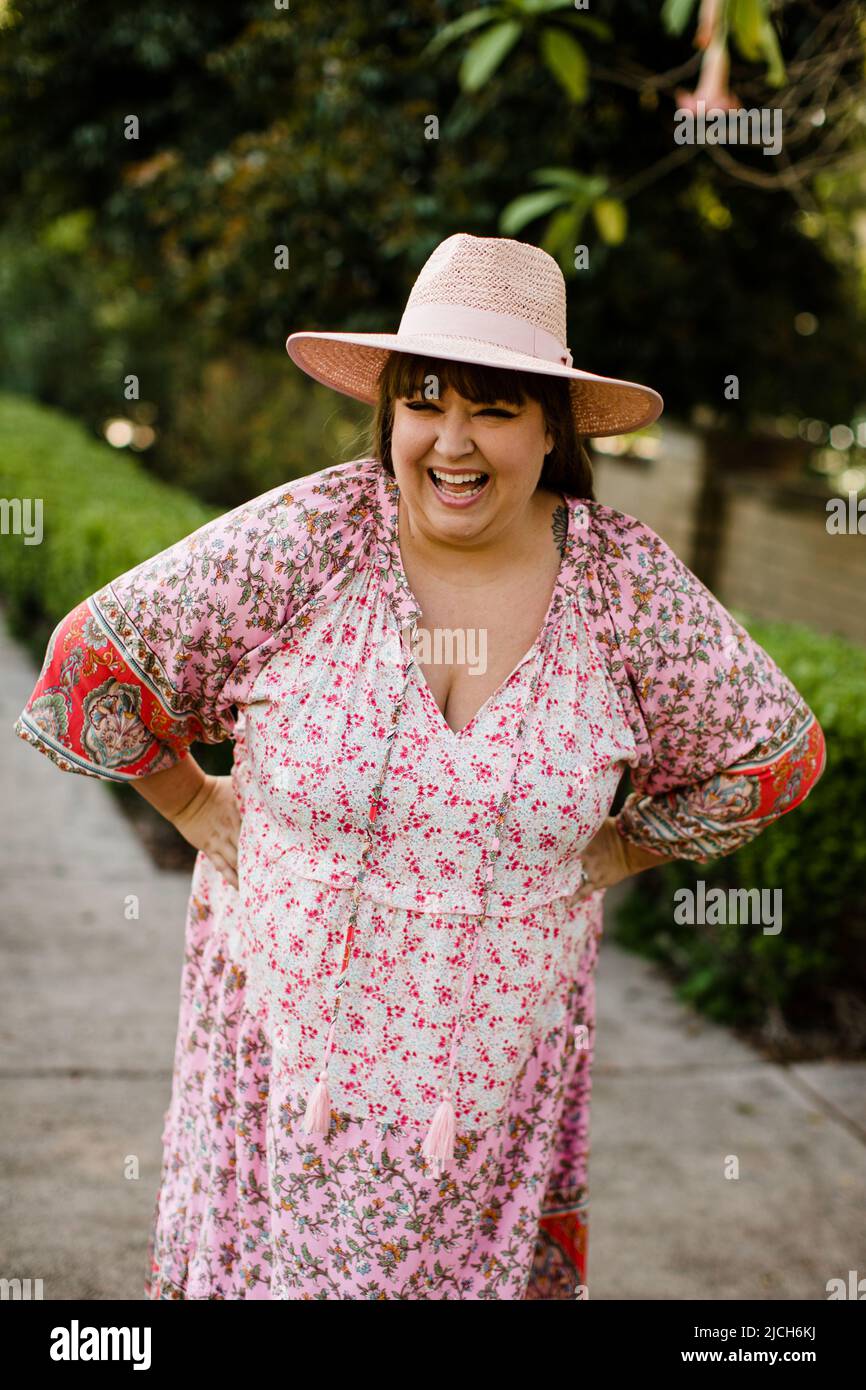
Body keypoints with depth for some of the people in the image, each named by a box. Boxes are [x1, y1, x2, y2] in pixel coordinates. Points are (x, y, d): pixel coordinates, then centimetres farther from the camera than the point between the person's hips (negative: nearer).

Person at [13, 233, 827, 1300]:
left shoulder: (626, 583, -10)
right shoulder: (301, 543, -15)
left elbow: (776, 751, 4)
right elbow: (98, 656, -5)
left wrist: (610, 854, 4)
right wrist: (196, 806, 1)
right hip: (284, 1018, -1)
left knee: (482, 1262, 14)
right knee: (261, 1255, 9)